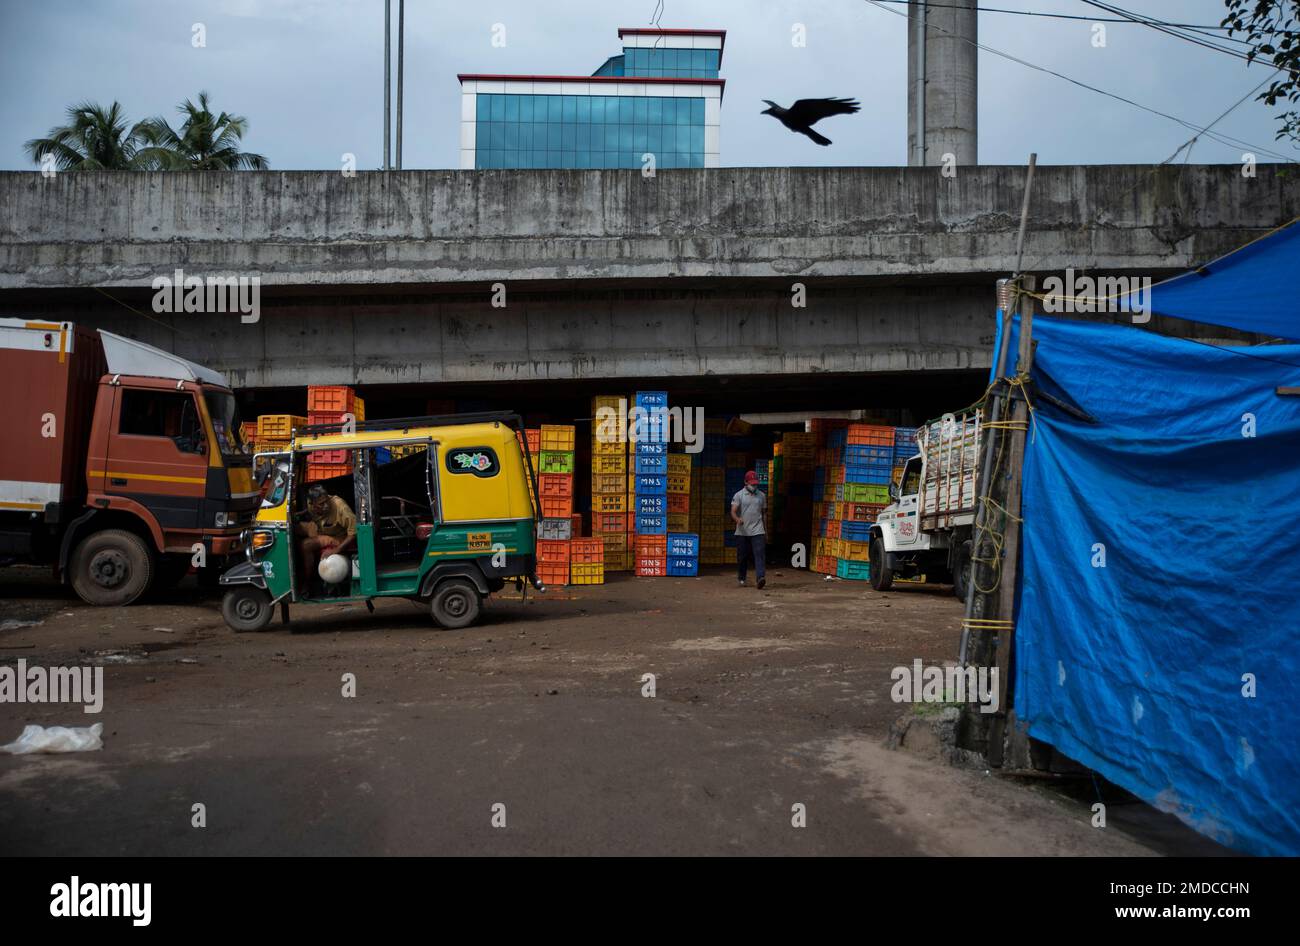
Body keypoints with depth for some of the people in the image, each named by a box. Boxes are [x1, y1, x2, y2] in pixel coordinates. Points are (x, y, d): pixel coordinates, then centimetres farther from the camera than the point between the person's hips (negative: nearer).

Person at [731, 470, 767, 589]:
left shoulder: (762, 495, 12)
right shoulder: (738, 495, 1)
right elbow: (733, 511, -9)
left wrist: (765, 531, 20)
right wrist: (738, 519, -32)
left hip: (757, 531, 1)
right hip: (742, 532, -1)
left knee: (759, 554, -14)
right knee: (742, 557, 6)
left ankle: (761, 577, -25)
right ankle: (742, 579, 21)